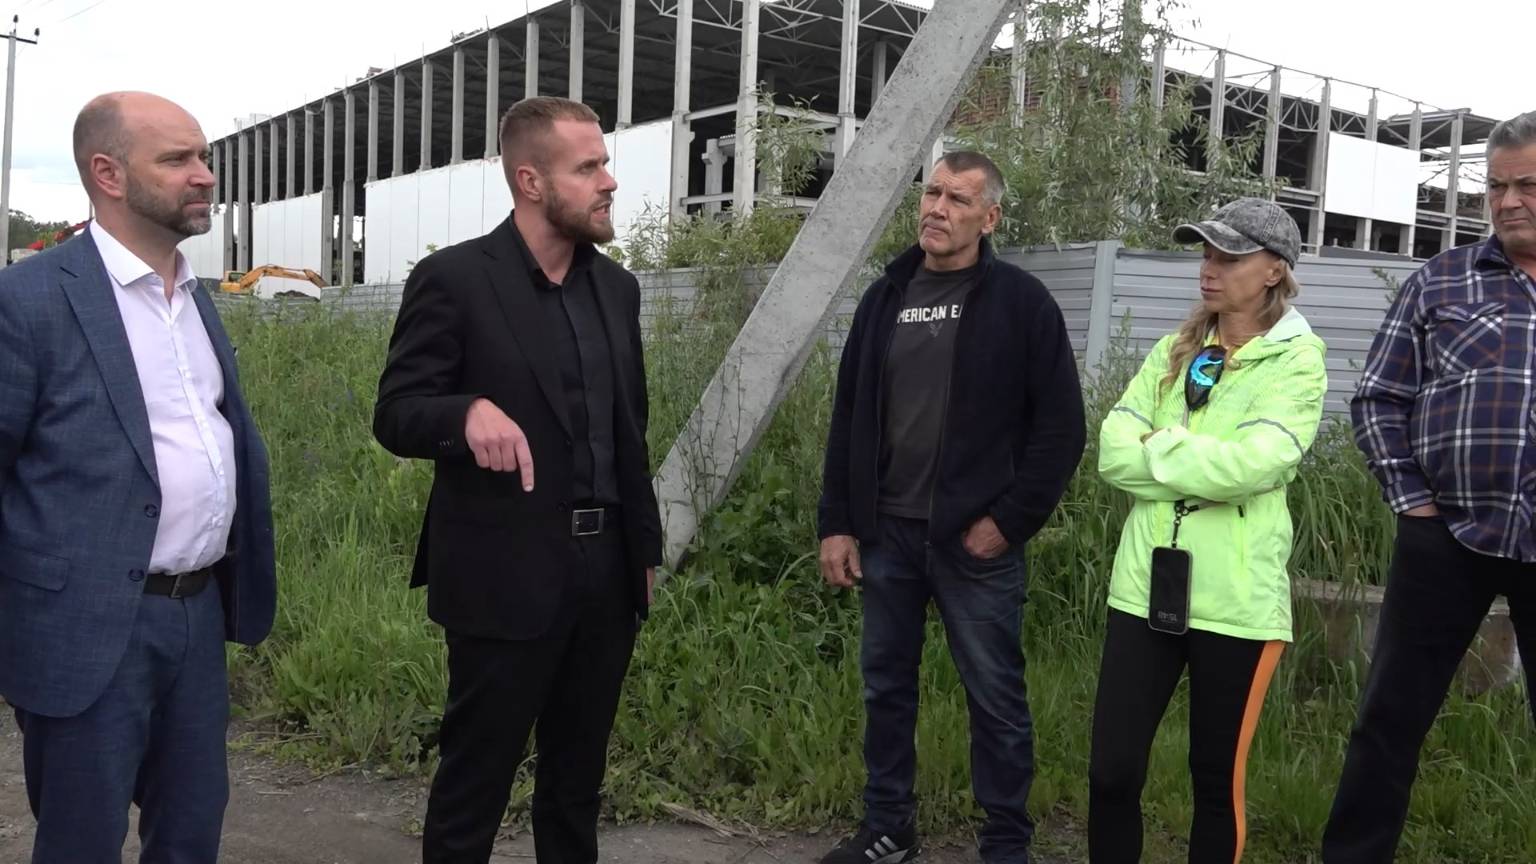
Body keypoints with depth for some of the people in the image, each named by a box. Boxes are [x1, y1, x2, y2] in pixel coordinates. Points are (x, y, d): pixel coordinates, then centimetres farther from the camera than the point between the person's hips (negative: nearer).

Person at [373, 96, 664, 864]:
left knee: (577, 781, 18)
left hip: (606, 570, 6)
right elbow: (395, 415, -9)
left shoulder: (616, 286, 9)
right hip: (505, 576, -5)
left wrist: (645, 543, 15)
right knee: (473, 781, 7)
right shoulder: (453, 279, -9)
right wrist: (470, 411, -30)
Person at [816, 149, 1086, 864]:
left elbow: (1061, 426, -7)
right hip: (886, 532, 5)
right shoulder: (885, 298, 8)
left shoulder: (1020, 302, -5)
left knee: (995, 697, 5)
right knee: (886, 684, 14)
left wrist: (1009, 520, -11)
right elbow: (849, 419, 10)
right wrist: (837, 522, 5)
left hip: (975, 538, -4)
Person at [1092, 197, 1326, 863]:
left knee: (1219, 781, 11)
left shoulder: (1297, 360, -3)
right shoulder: (1173, 352, 10)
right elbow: (1113, 454, -2)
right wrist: (1206, 469, -13)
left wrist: (1157, 447, -8)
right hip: (1147, 584, 4)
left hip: (1235, 599, -4)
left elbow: (1253, 465, -19)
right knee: (1112, 771, 5)